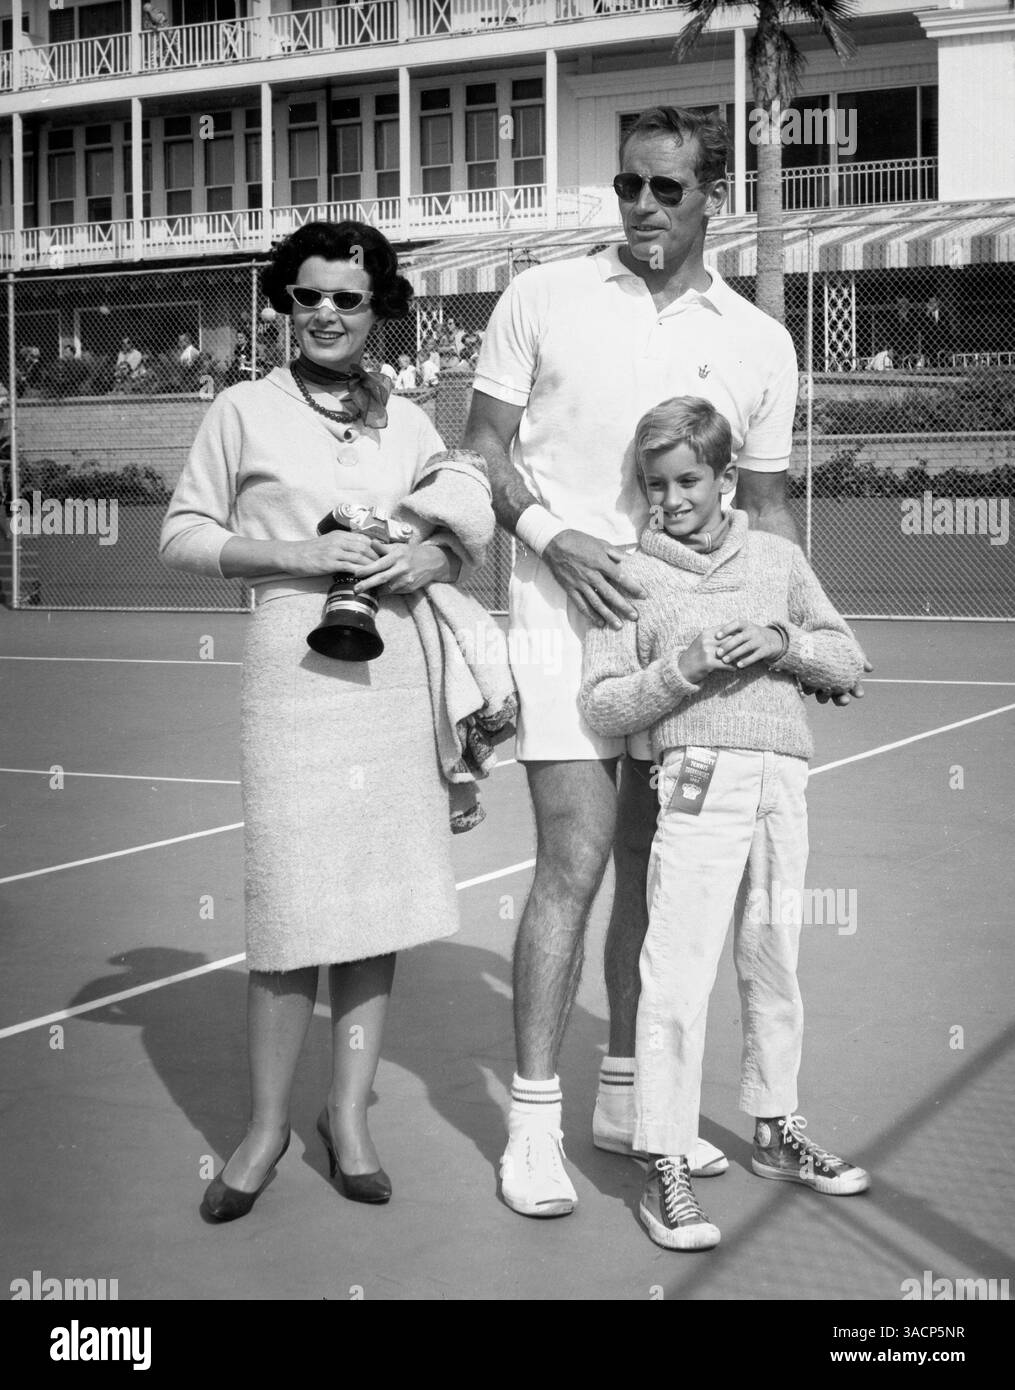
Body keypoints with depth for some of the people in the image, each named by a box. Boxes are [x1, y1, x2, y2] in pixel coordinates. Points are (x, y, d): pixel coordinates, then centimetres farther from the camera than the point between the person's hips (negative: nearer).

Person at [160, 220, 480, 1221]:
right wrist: (291, 555, -10)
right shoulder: (244, 410, 3)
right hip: (293, 669, -3)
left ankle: (349, 1112, 19)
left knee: (378, 905, 5)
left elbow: (461, 532, 19)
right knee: (293, 908, -5)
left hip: (392, 671, 3)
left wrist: (428, 561, -3)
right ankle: (267, 1124, 12)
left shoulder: (407, 421, 11)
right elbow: (182, 536, 3)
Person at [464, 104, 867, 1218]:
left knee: (656, 866, 9)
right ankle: (534, 1117, -1)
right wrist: (549, 533, -14)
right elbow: (482, 447, 4)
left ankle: (626, 1095, 23)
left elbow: (764, 506, 14)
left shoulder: (759, 343, 8)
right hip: (566, 613, -3)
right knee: (575, 862, -10)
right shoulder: (541, 299, 2)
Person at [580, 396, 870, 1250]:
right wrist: (682, 668, -16)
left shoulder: (777, 557, 12)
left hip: (785, 780, 4)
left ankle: (778, 1132, 31)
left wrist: (786, 643, -6)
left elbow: (849, 662, 13)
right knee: (678, 977, -10)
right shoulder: (631, 575, 1)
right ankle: (665, 1165, -2)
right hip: (701, 775, -4)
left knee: (774, 969, 15)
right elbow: (603, 706, -2)